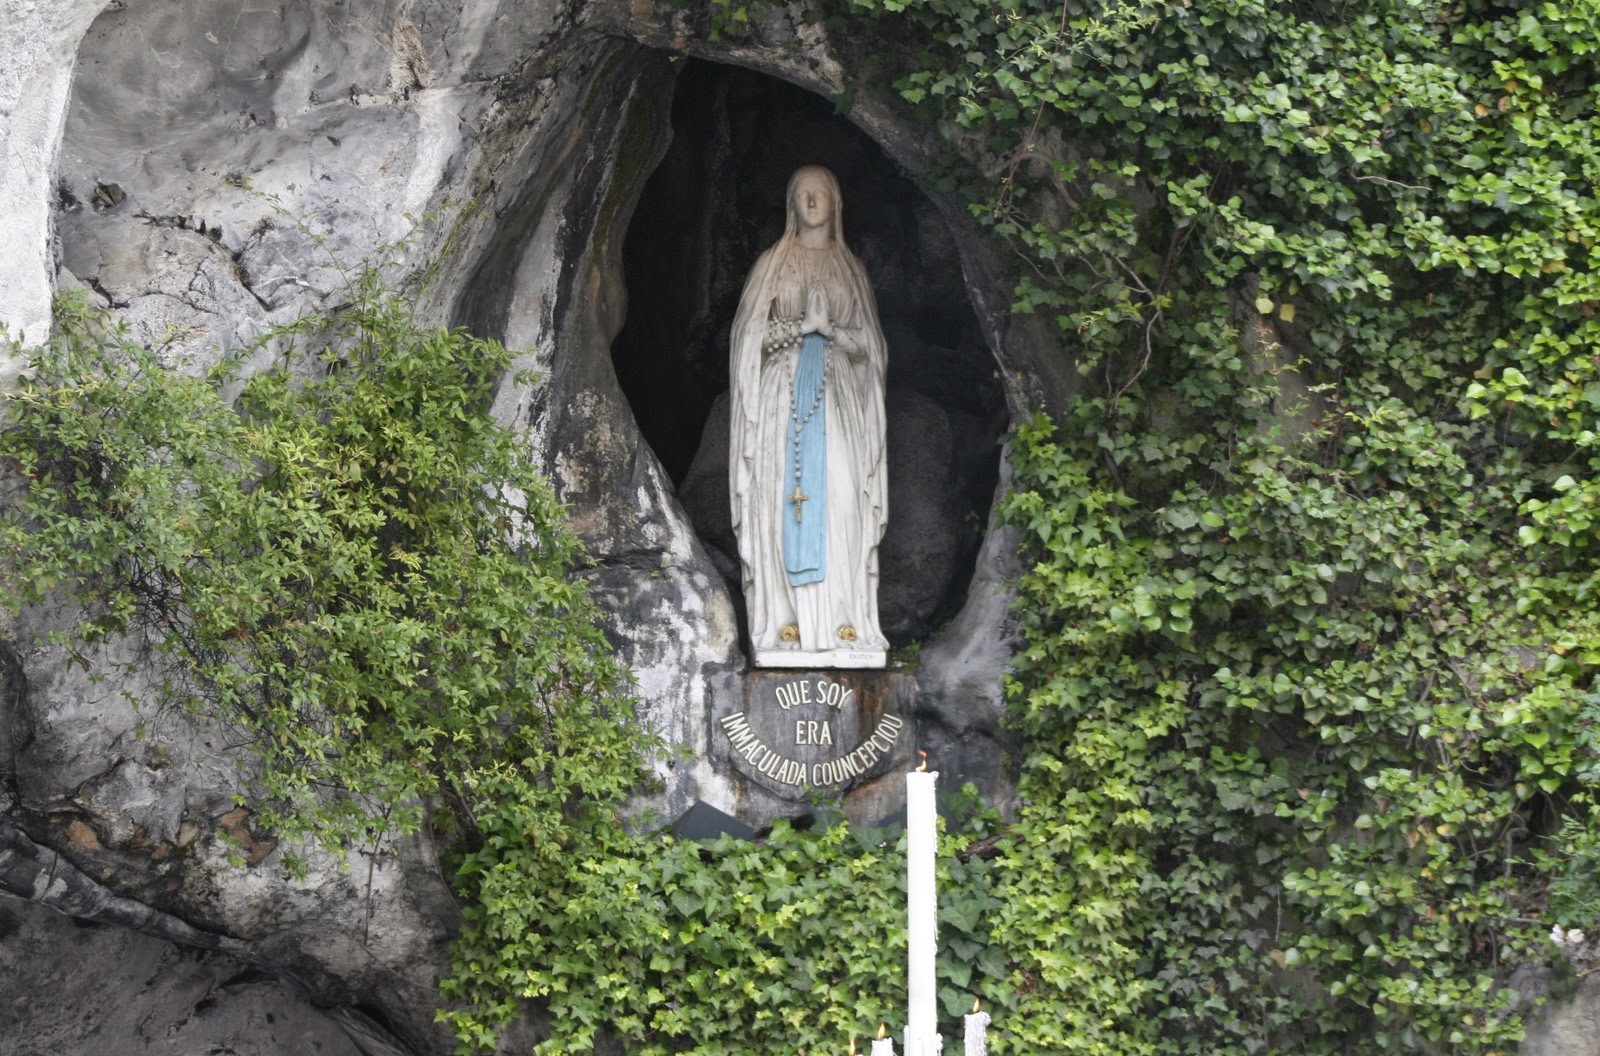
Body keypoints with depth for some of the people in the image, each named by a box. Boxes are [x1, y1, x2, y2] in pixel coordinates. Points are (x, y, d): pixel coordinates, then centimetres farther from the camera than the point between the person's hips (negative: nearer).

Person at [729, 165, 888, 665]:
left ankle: (844, 623, -9)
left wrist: (831, 329, -7)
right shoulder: (773, 264, 10)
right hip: (784, 393, -1)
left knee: (842, 501, -9)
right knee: (784, 500, -9)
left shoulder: (850, 267, 14)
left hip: (838, 397, 1)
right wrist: (802, 326, -11)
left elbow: (867, 342, 11)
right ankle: (784, 625, -11)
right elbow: (752, 335, 3)